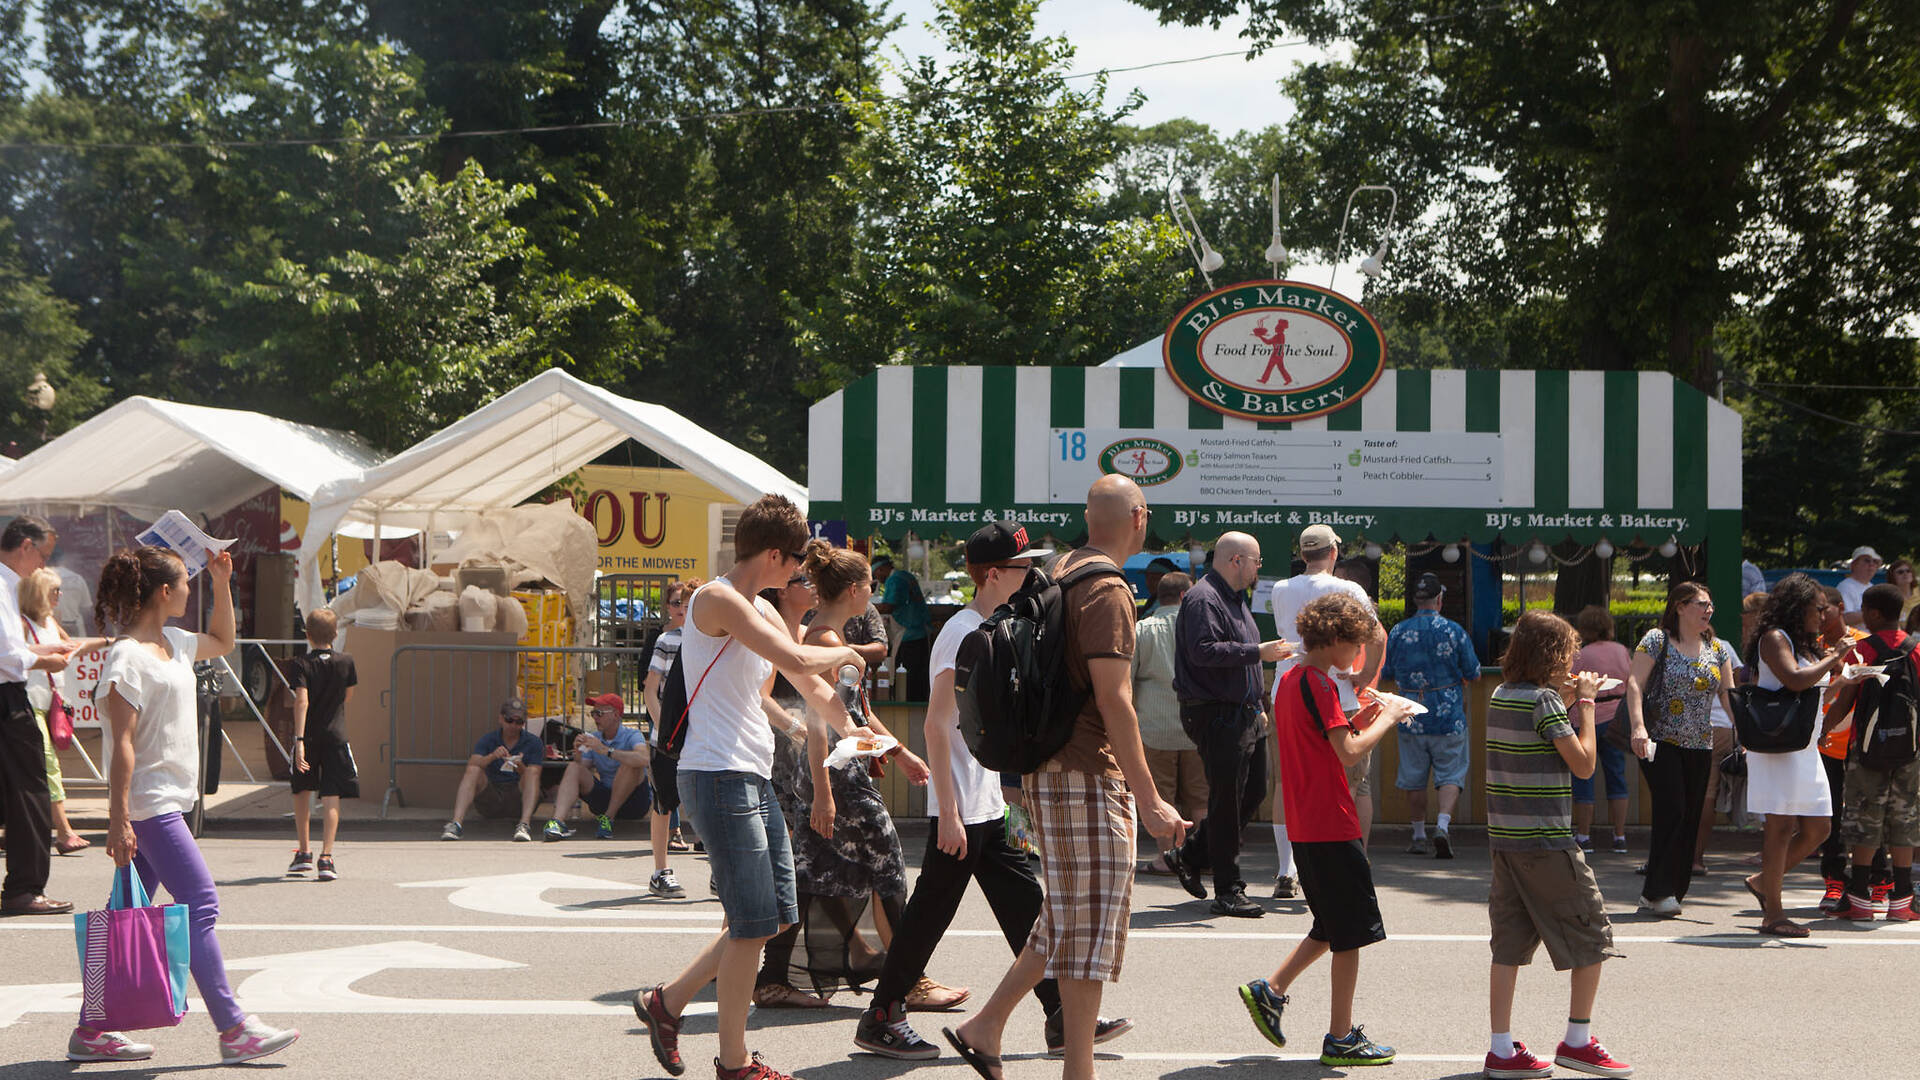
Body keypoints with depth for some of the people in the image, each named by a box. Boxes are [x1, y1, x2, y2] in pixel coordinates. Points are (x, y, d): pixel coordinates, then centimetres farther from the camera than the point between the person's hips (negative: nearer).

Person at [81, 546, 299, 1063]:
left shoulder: (173, 643, 12)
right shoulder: (128, 657, -15)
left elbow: (222, 642, 34)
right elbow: (121, 744, -18)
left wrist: (221, 584, 22)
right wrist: (117, 820, -21)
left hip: (167, 802, 10)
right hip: (148, 804, -10)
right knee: (200, 904, -9)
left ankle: (91, 1031, 15)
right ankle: (232, 1029, -6)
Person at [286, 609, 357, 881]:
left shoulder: (300, 665, -8)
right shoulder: (345, 662, 0)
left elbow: (302, 700, -19)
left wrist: (299, 739, -24)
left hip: (307, 737, 0)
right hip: (335, 736, 0)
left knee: (302, 792, 19)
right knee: (331, 798, -2)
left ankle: (303, 853, 25)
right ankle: (326, 858, -14)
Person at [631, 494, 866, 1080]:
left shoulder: (763, 611, 18)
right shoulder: (717, 599, -13)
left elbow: (815, 692, 26)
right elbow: (797, 661, -21)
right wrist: (844, 655, -4)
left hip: (756, 779, 10)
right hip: (718, 776, -10)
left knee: (779, 915, 13)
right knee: (753, 923, -5)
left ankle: (666, 1001, 23)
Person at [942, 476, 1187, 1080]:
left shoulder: (1064, 575, 15)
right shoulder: (1107, 591, -15)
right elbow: (1114, 701, -21)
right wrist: (1150, 801, -20)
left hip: (1050, 768, 10)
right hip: (1088, 775, -10)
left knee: (1068, 919, 16)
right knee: (1091, 922, -4)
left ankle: (985, 1028, 19)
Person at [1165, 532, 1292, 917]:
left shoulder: (1237, 600, 20)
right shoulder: (1202, 599, -13)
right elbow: (1204, 651, -26)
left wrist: (1257, 705, 24)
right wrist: (1257, 652, -23)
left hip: (1244, 715, 10)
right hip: (1216, 715, -10)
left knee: (1252, 792, 12)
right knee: (1226, 802, -7)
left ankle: (1188, 856, 25)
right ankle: (1227, 892, -1)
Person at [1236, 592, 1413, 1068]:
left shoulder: (1290, 679, 13)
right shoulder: (1320, 684, -16)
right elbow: (1349, 753, -22)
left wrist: (1355, 721, 13)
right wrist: (1386, 718, -10)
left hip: (1304, 827, 9)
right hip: (1331, 825, -9)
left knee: (1332, 929, 20)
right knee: (1349, 934, 0)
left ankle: (1270, 991, 15)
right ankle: (1341, 1038, 4)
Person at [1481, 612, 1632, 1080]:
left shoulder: (1500, 696, 10)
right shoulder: (1544, 701, -14)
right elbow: (1584, 763, -12)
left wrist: (1570, 698, 18)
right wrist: (1586, 704, -4)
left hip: (1505, 838, 8)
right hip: (1546, 840, -8)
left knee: (1509, 943, 7)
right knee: (1591, 936, 6)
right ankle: (1578, 1041, 12)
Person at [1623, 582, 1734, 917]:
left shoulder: (1716, 648, 13)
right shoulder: (1657, 640, -3)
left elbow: (1728, 692, 14)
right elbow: (1635, 682, -10)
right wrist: (1638, 726, -22)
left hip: (1700, 746, 6)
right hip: (1661, 742, -6)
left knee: (1690, 818, 3)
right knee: (1671, 811, -15)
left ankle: (1663, 893, 11)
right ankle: (1658, 890, -10)